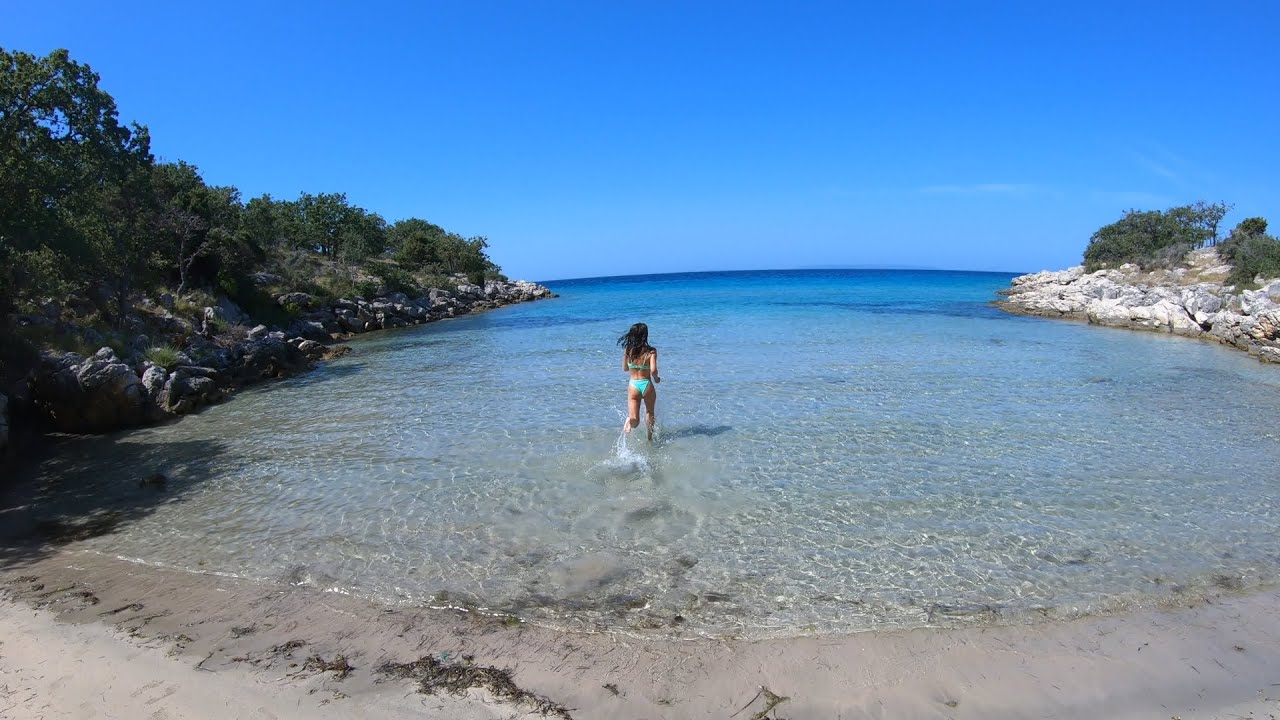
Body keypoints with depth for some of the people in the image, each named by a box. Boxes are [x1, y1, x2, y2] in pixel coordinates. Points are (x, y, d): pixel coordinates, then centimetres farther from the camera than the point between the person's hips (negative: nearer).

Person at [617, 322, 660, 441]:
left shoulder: (627, 350, -4)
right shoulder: (651, 351, -13)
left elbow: (625, 368, 8)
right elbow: (653, 370, -22)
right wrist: (656, 379, -1)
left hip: (633, 386, 1)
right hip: (647, 385, -1)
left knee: (635, 420, 3)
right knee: (649, 412, 28)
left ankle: (630, 421, -30)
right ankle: (650, 437, 38)